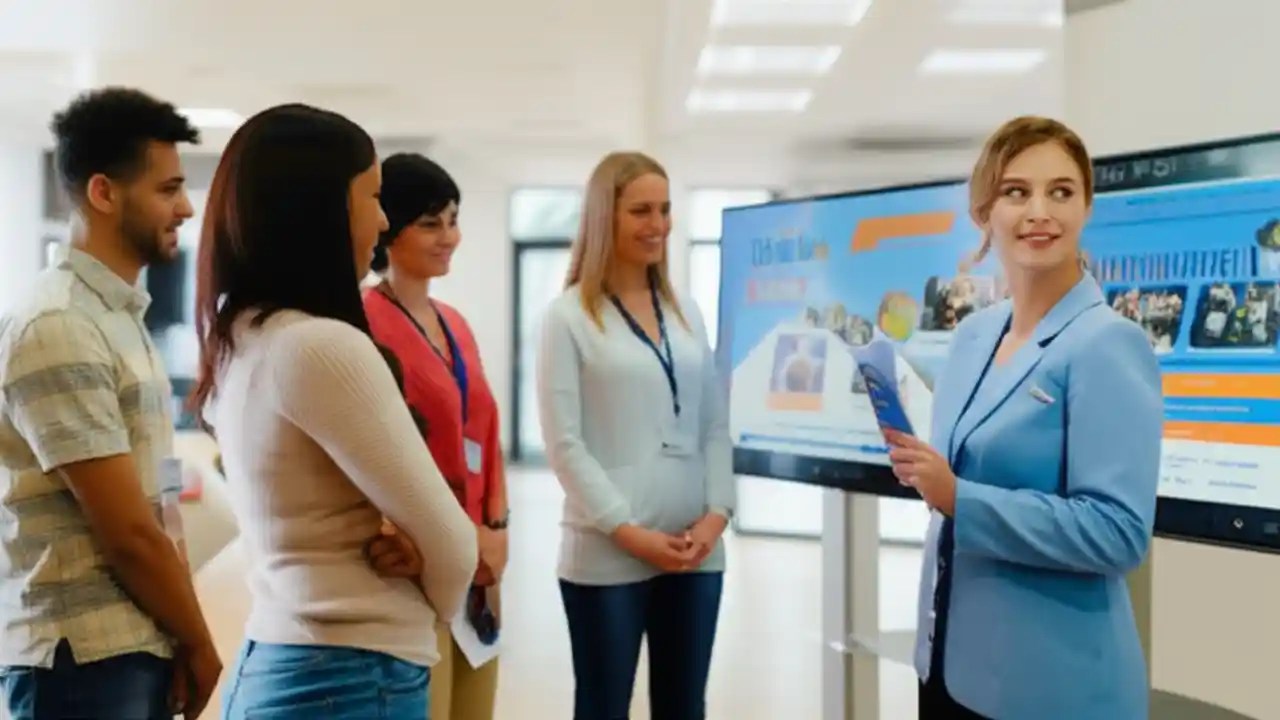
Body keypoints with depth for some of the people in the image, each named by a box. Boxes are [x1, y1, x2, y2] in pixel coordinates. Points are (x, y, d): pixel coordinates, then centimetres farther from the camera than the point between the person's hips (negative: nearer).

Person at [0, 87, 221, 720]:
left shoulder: (121, 316, 11)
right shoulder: (57, 330, -18)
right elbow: (128, 532, -18)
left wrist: (178, 642, 5)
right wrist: (198, 644, -5)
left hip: (137, 650, 8)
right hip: (83, 660, -8)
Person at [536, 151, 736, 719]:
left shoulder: (686, 311, 13)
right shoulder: (568, 316, -3)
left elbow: (715, 425, 11)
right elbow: (564, 443, -8)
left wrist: (716, 514, -3)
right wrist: (628, 531, -13)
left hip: (696, 550, 5)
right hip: (608, 555, -5)